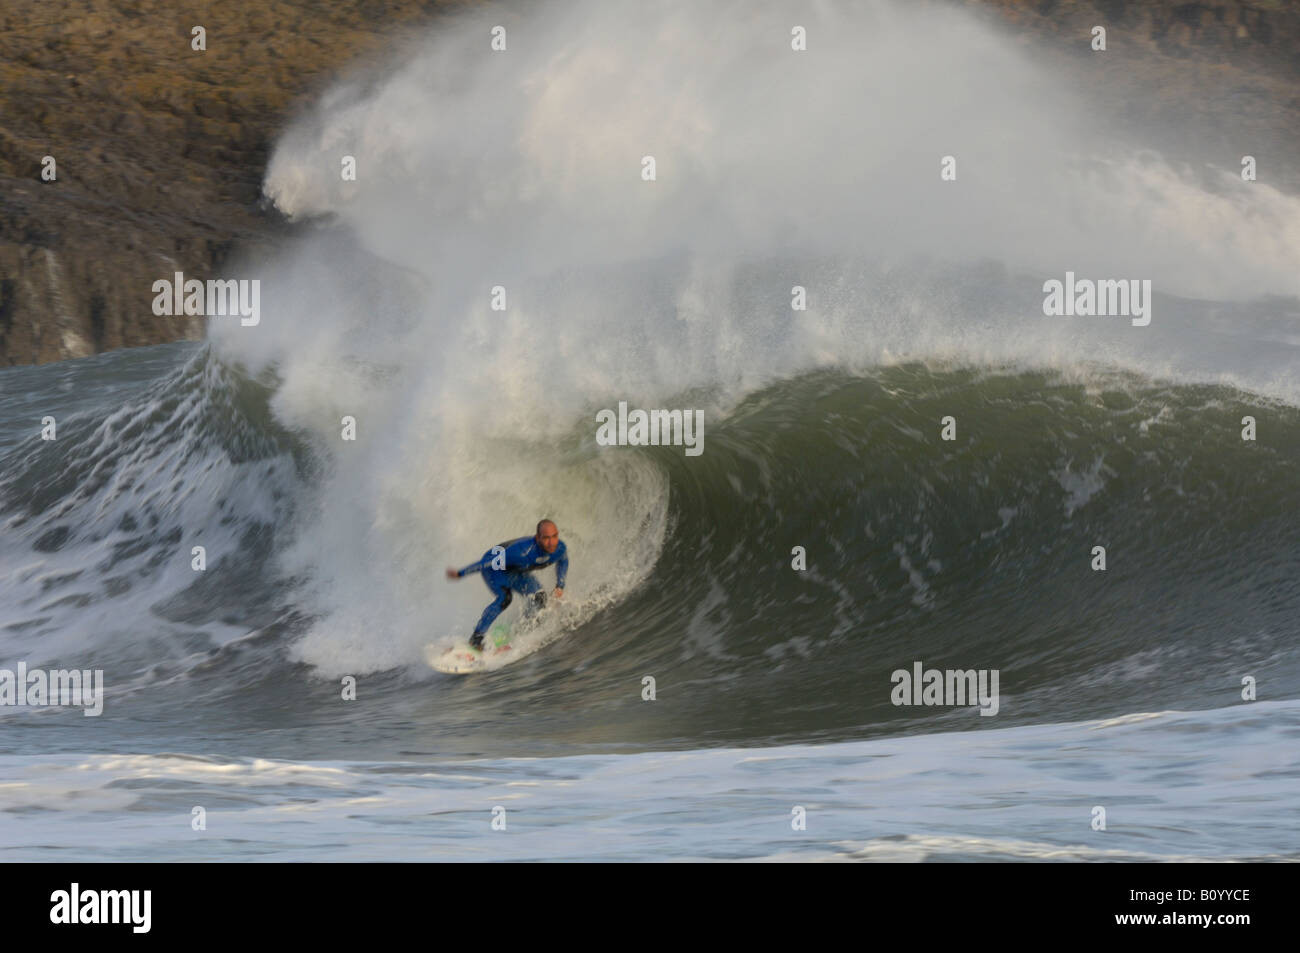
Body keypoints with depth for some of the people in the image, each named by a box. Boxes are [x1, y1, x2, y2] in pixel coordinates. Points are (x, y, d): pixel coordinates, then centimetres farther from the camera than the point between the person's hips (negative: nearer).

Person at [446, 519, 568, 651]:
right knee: (504, 597, -31)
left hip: (517, 573, 6)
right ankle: (477, 637, -22)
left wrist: (560, 586, -4)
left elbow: (562, 562, 4)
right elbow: (487, 562, -32)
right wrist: (460, 574, -27)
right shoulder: (523, 551, -42)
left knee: (540, 598, -16)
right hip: (495, 569, -6)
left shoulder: (560, 548, -25)